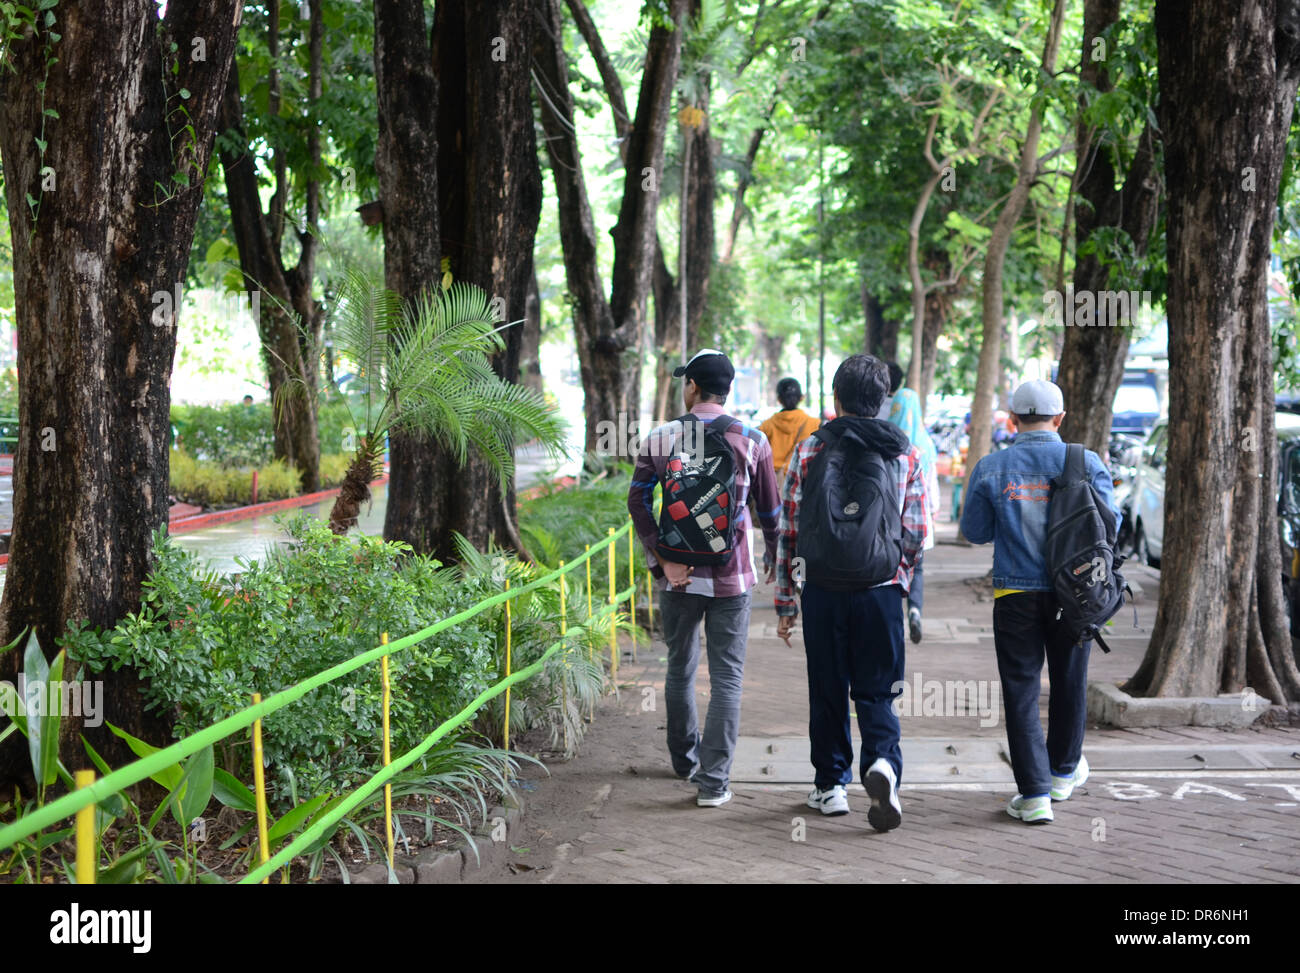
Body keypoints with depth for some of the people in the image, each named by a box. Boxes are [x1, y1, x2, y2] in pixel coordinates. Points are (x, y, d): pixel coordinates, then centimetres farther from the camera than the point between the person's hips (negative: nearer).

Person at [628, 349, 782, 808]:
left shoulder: (661, 438, -1)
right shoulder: (752, 441, -2)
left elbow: (638, 501, -6)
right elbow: (769, 510, 5)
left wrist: (663, 558, -7)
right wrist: (777, 560, 21)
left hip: (679, 576, 2)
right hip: (731, 578, -1)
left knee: (680, 669, 18)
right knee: (726, 678, 1)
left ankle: (686, 761, 34)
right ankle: (714, 780, -6)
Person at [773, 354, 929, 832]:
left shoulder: (810, 451, -2)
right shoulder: (905, 454, 2)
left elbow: (789, 532, -1)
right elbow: (916, 533, 3)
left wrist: (785, 601, 6)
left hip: (823, 590, 0)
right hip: (882, 590, 1)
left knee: (828, 690, 13)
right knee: (877, 691, 7)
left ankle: (831, 784, 21)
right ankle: (883, 763, -17)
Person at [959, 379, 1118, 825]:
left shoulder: (990, 468, -5)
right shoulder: (1087, 463, -4)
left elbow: (975, 531, 2)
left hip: (1016, 593, -1)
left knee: (1022, 689, 3)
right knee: (1068, 682, 19)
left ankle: (1034, 793, -2)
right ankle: (1064, 771, 36)